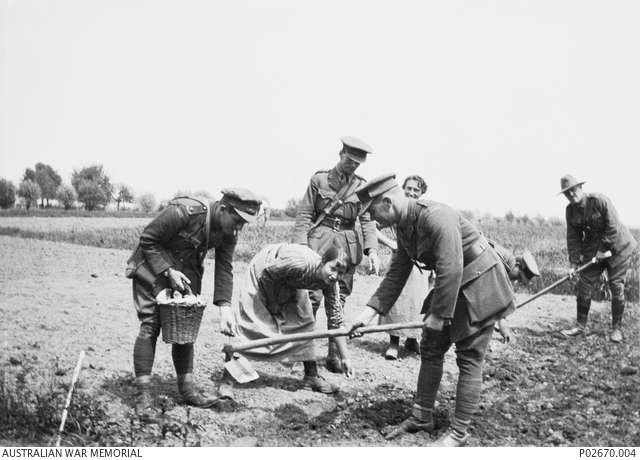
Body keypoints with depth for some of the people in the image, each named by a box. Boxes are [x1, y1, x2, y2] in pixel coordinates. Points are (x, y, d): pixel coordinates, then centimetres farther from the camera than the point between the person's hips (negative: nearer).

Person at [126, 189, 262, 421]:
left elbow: (224, 269, -9)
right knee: (150, 326, -10)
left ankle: (187, 388, 15)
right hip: (153, 265, -6)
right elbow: (147, 239, -23)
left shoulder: (229, 233, -12)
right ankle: (142, 394, -6)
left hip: (186, 271, 6)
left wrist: (224, 308, -17)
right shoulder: (183, 212, -33)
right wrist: (168, 271, -27)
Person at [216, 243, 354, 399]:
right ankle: (226, 381, -10)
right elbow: (267, 274, -27)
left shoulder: (330, 283, -22)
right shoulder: (299, 263, -42)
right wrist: (271, 302, -13)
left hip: (290, 283, 6)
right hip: (263, 272, -6)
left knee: (305, 322, 1)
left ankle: (311, 377, 15)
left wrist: (345, 357, -18)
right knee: (248, 320, -13)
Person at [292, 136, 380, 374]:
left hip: (347, 248, 2)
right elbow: (304, 215, -1)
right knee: (311, 298, -4)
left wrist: (372, 249, -11)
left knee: (338, 303, 6)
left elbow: (367, 220, 3)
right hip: (317, 245, -2)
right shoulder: (319, 179, 1)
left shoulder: (361, 186, 8)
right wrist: (300, 246, -12)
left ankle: (334, 354, 13)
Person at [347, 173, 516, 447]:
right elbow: (397, 273, 5)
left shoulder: (436, 217, -29)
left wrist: (439, 314, -21)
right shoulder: (404, 227, 1)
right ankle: (422, 417, 23)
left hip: (479, 286, -9)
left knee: (469, 360, -2)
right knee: (430, 349, 11)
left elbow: (450, 271, -30)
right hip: (452, 287, 9)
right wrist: (370, 311, -1)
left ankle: (458, 433, 8)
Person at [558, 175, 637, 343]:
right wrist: (573, 264, -7)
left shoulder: (599, 200, -20)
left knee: (616, 287, -3)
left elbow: (613, 227, -21)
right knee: (583, 284, -1)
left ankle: (617, 328, 10)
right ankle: (581, 326, 10)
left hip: (616, 247, -5)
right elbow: (573, 238, -1)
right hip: (593, 250, 5)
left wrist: (603, 249, -18)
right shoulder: (570, 210, -2)